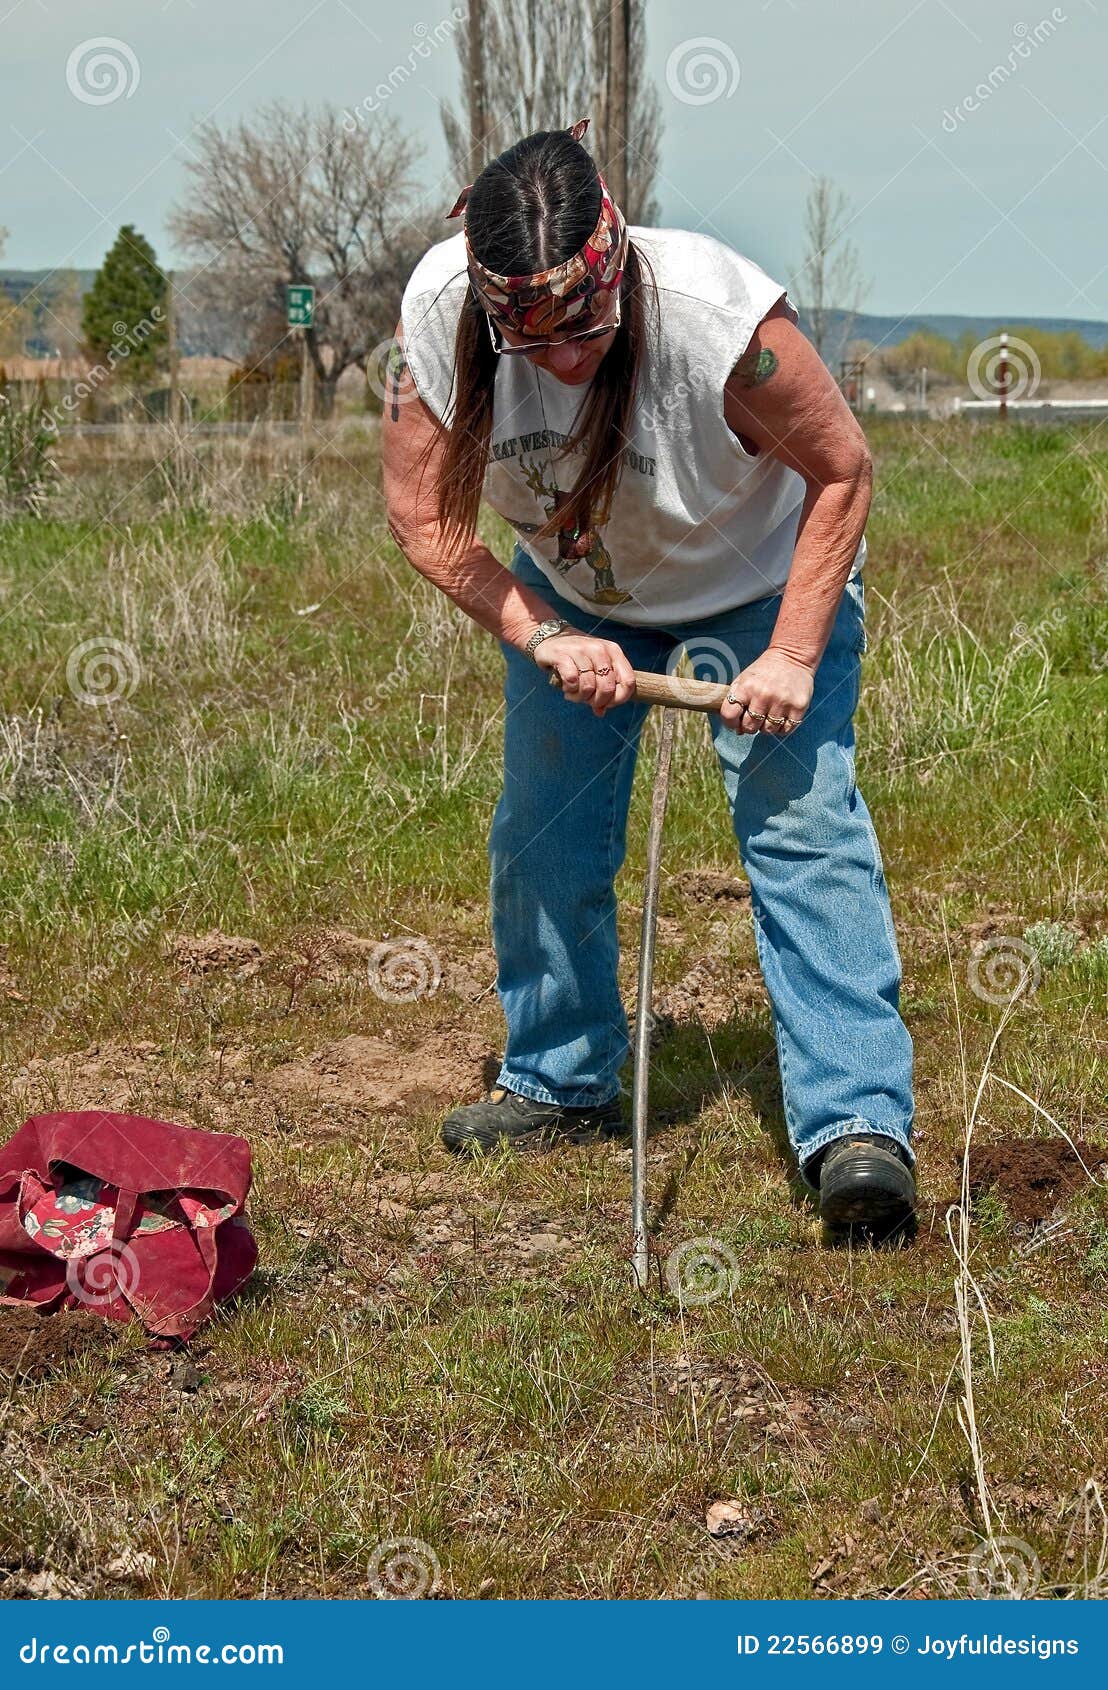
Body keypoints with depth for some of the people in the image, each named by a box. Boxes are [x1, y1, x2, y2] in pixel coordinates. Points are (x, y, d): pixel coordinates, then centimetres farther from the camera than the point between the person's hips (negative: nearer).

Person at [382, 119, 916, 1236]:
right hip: (569, 590, 4)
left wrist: (794, 656, -24)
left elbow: (841, 470, -22)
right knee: (542, 839, 5)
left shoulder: (715, 311, -37)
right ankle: (562, 1083, 25)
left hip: (759, 582, -4)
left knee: (803, 825, -17)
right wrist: (542, 638, -25)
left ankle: (856, 1123, -20)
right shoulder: (437, 313, -28)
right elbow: (423, 516, -15)